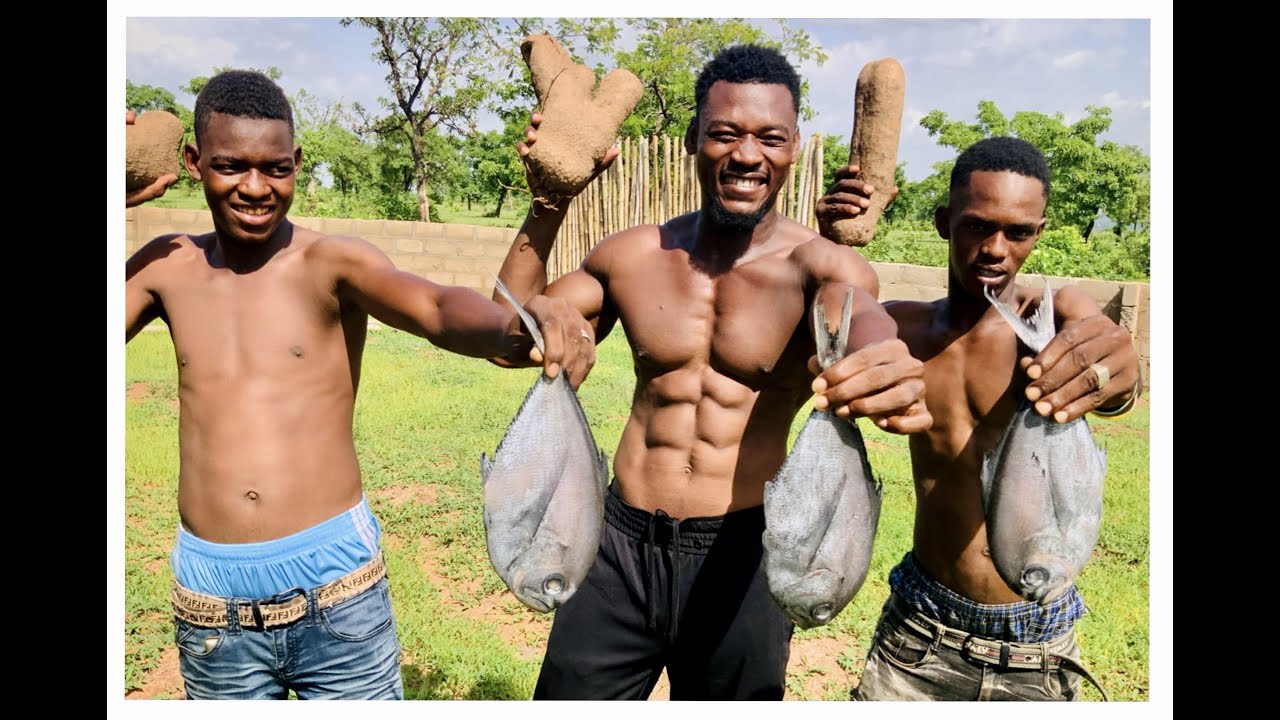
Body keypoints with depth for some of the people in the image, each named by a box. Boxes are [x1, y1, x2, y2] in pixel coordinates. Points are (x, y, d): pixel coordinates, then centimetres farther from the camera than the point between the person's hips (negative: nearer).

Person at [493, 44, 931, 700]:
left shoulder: (819, 264, -10)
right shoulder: (632, 254, 1)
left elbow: (859, 319, -32)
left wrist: (884, 365, -57)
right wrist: (548, 206, -6)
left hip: (741, 556, -2)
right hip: (622, 545, 3)